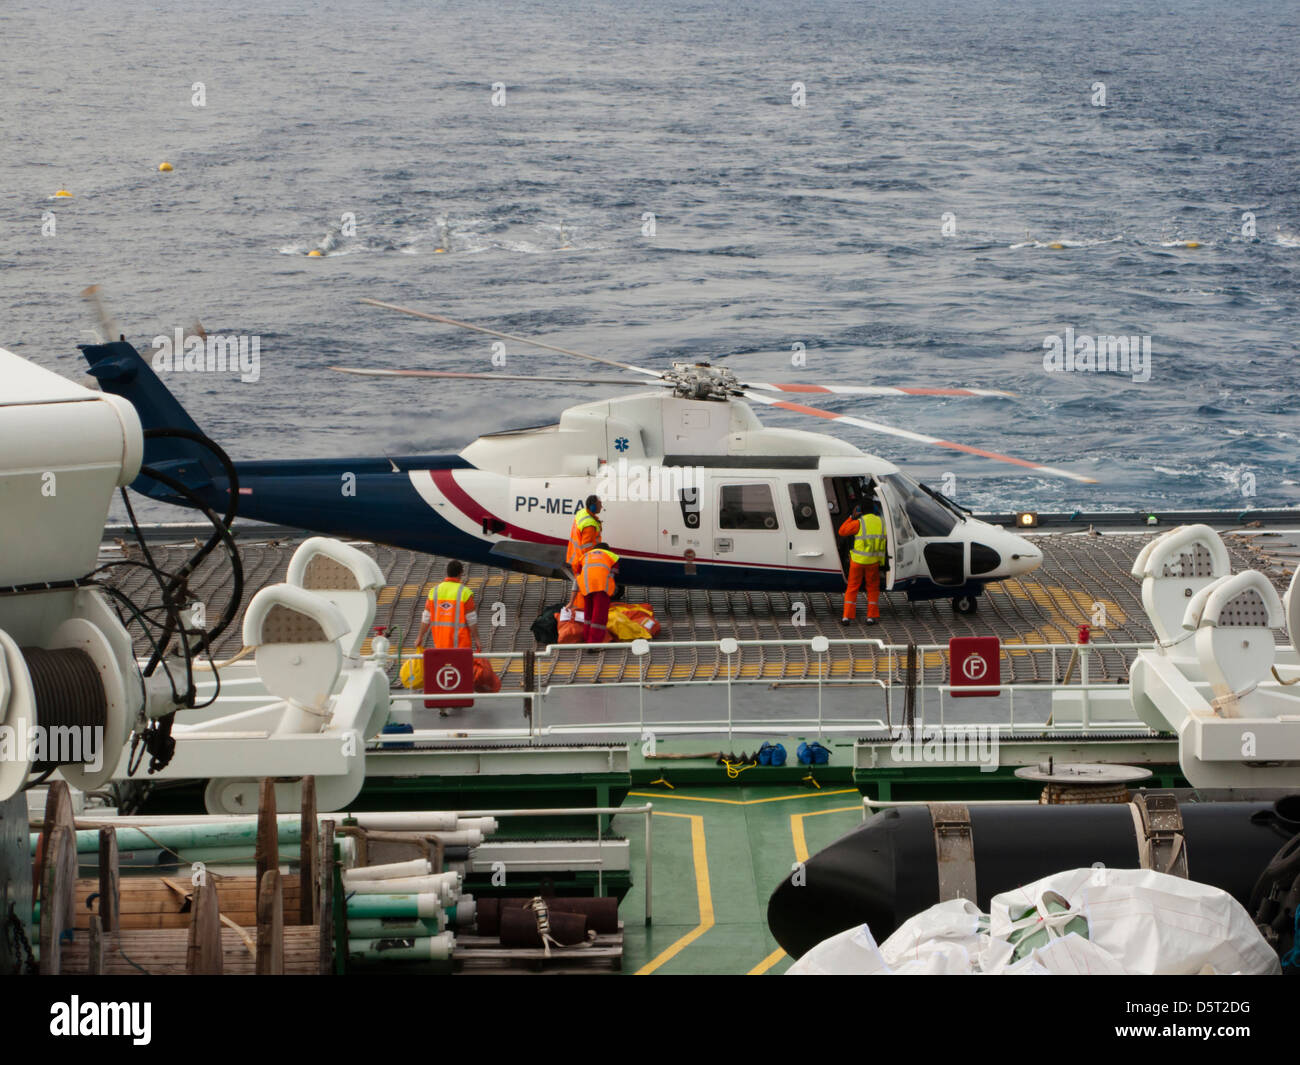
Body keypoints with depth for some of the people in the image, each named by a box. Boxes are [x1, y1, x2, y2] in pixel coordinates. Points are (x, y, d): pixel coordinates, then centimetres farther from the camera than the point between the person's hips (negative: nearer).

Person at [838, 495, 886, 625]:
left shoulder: (859, 523, -16)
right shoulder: (881, 522, -3)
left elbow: (842, 531, -7)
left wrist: (852, 517, -3)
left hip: (857, 561, -2)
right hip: (873, 561, 2)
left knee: (852, 588, 8)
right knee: (873, 588, 16)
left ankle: (847, 616, 4)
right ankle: (871, 617, 12)